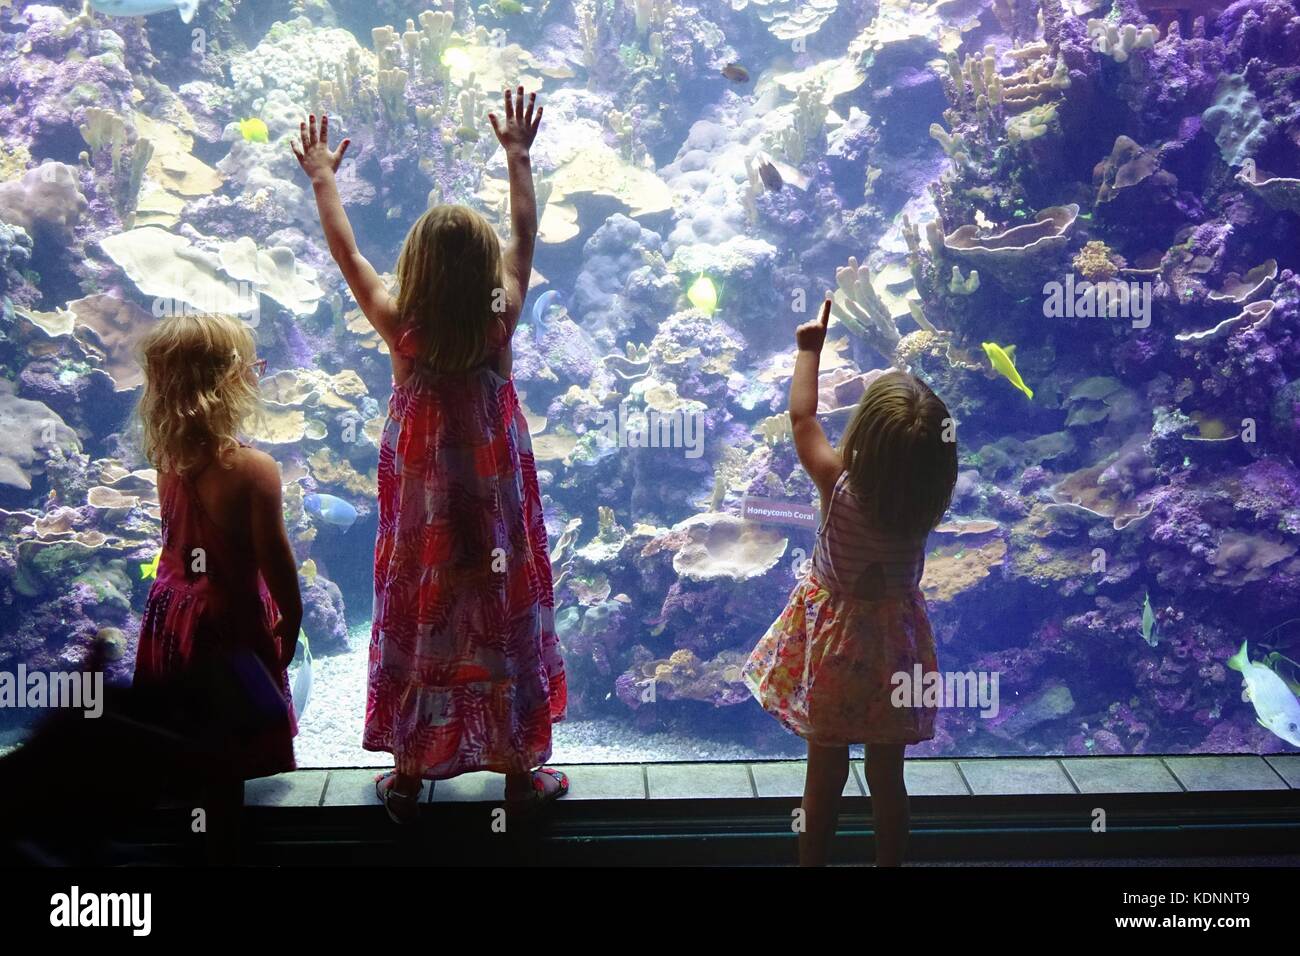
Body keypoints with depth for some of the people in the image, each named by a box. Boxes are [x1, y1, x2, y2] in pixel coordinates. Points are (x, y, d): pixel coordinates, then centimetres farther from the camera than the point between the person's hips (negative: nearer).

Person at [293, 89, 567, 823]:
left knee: (415, 625, 14)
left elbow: (347, 251, -4)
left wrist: (323, 177, 10)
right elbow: (525, 237, -3)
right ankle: (520, 769, 25)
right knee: (503, 621, 13)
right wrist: (518, 156, 8)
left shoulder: (400, 329, -17)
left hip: (420, 508, 0)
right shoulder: (501, 325, -16)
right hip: (496, 507, 0)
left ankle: (409, 775, 26)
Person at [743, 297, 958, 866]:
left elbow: (802, 418, -9)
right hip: (894, 643, 2)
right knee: (887, 777, 15)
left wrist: (809, 350, 2)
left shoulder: (839, 488, -25)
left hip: (834, 640, -2)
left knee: (825, 775, 13)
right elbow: (922, 449, 3)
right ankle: (889, 862, 29)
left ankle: (813, 861, 28)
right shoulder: (928, 505, -20)